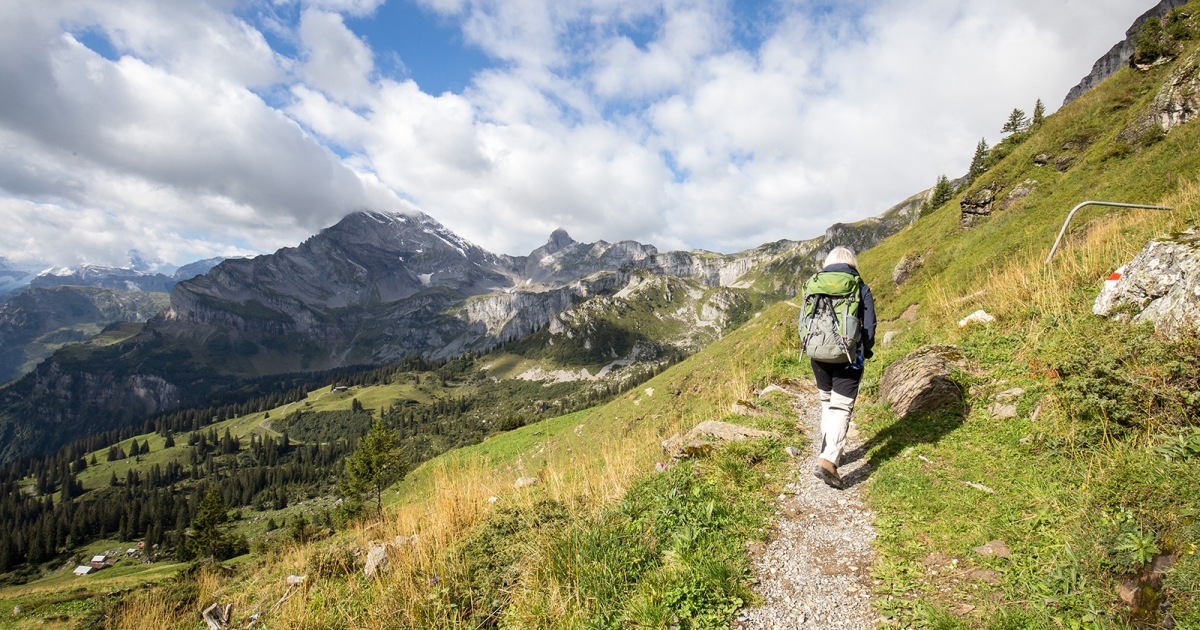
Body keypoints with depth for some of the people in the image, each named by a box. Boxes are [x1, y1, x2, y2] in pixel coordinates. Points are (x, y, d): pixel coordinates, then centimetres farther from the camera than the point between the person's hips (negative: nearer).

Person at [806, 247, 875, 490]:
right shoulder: (860, 288, -2)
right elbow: (869, 326, -3)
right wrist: (865, 350, 12)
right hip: (847, 357, -3)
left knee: (827, 403, 22)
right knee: (841, 408, -3)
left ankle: (829, 450, 29)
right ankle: (828, 460, -16)